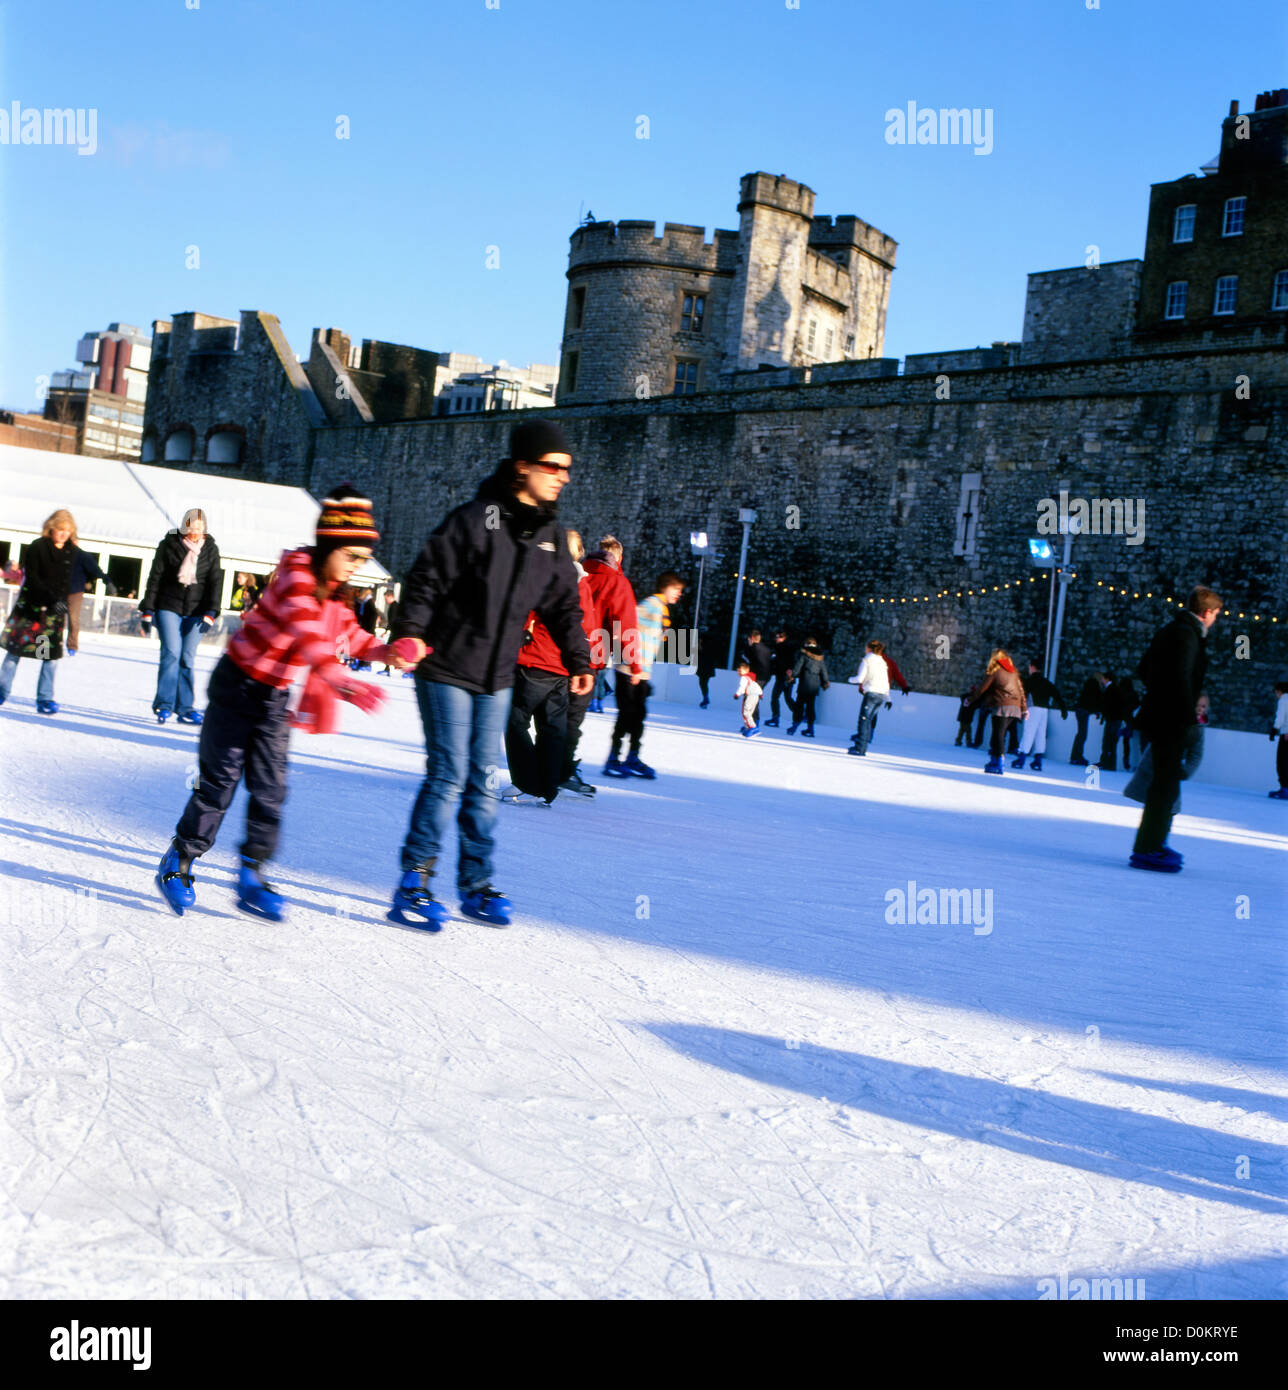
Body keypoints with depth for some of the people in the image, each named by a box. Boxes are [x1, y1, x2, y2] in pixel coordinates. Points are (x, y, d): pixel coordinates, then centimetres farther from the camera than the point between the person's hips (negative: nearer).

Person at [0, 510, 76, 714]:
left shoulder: (72, 552, 4)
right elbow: (32, 577, -11)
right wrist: (51, 597, -22)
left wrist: (61, 601, -6)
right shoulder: (37, 547, -6)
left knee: (52, 652, -3)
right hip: (31, 604, -2)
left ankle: (45, 699, 1)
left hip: (55, 608, 2)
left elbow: (67, 581, 8)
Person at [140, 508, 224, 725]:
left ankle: (184, 708, 6)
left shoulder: (210, 549, 2)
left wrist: (210, 613, -8)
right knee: (171, 653, -12)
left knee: (188, 658, 0)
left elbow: (215, 582, 3)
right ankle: (164, 704, -4)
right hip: (168, 607, -2)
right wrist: (147, 612, -2)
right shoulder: (169, 545, -4)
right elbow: (155, 578, 0)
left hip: (195, 612, 2)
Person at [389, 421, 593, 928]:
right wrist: (411, 632, -24)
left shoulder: (549, 537, 9)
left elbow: (564, 603, 17)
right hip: (446, 670, -6)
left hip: (497, 680, 6)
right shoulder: (475, 520, -12)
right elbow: (427, 579, -13)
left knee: (482, 781, 9)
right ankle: (413, 883, 1)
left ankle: (476, 885, 17)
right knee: (448, 775, -9)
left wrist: (578, 659, 12)